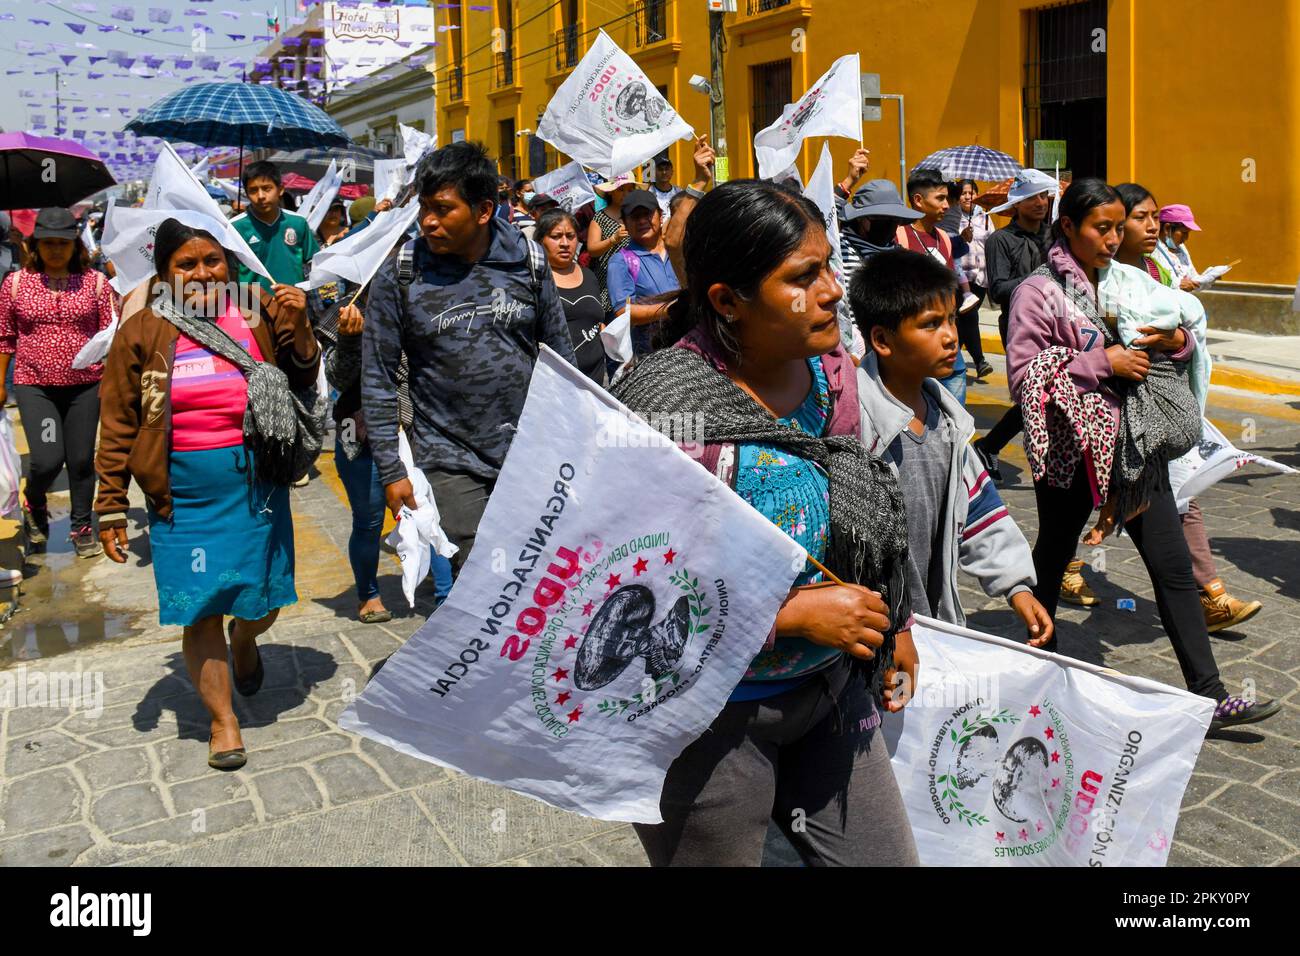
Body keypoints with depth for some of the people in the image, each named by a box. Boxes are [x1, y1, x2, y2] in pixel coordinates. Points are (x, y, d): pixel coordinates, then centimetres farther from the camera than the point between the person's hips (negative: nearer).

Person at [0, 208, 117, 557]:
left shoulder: (96, 282, -1)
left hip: (85, 385, 1)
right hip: (34, 385, 0)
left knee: (81, 460, 8)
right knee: (47, 460, -9)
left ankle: (82, 526, 26)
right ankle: (34, 505, 24)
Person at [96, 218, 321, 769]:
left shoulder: (259, 315, 0)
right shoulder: (140, 334, -2)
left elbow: (302, 384, 8)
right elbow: (118, 427, 2)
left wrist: (297, 327, -9)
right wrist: (112, 507, 1)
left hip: (256, 486, 1)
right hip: (184, 497, -1)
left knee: (262, 603, 10)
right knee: (200, 613, 3)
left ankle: (244, 638, 47)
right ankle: (222, 719, 22)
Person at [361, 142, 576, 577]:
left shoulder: (528, 261, 0)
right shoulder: (400, 275, -5)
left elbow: (560, 355, 9)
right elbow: (377, 378, -1)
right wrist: (391, 471, -3)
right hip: (450, 463, -2)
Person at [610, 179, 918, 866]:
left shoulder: (830, 365, -2)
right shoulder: (666, 409, -24)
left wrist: (892, 623, 19)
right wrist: (793, 613, -24)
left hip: (831, 684, 7)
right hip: (711, 715, -6)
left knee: (889, 858, 16)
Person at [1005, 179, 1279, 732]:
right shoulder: (1039, 291, -8)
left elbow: (1175, 341, 19)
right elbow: (1023, 373, -16)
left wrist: (1178, 342, -4)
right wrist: (1102, 362, -20)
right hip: (1070, 449, -5)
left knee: (1173, 566, 2)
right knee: (1052, 560, 13)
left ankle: (1207, 694, 8)